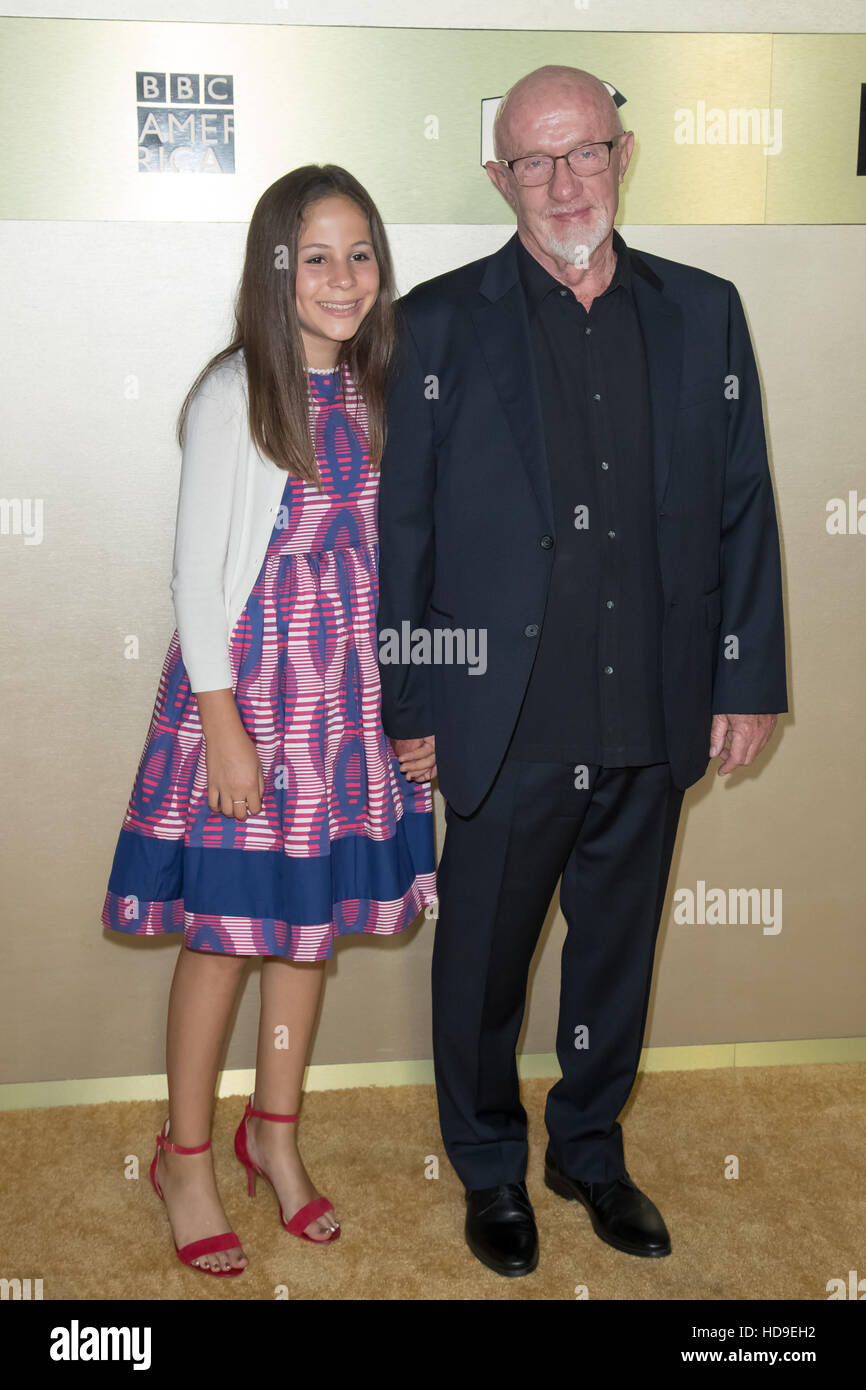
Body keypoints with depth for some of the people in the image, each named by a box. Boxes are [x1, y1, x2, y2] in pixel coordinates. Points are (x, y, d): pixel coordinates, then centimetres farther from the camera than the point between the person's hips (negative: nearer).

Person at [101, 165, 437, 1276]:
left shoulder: (372, 393, 7)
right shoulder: (235, 394, -11)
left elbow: (378, 550, 12)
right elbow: (197, 571, -12)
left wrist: (399, 692, 9)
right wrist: (223, 722, -15)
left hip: (349, 685, 6)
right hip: (246, 681, -6)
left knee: (316, 916, 14)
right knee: (227, 931, 3)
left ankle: (274, 1134, 32)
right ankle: (185, 1160, 22)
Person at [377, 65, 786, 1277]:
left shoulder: (703, 312, 6)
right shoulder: (441, 322, -2)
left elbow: (744, 506, 7)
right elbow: (401, 528, -3)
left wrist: (748, 681, 4)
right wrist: (407, 706, -5)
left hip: (656, 719, 3)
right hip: (507, 721, -2)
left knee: (618, 949, 18)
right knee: (484, 958, 12)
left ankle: (591, 1152, 40)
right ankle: (491, 1168, 36)